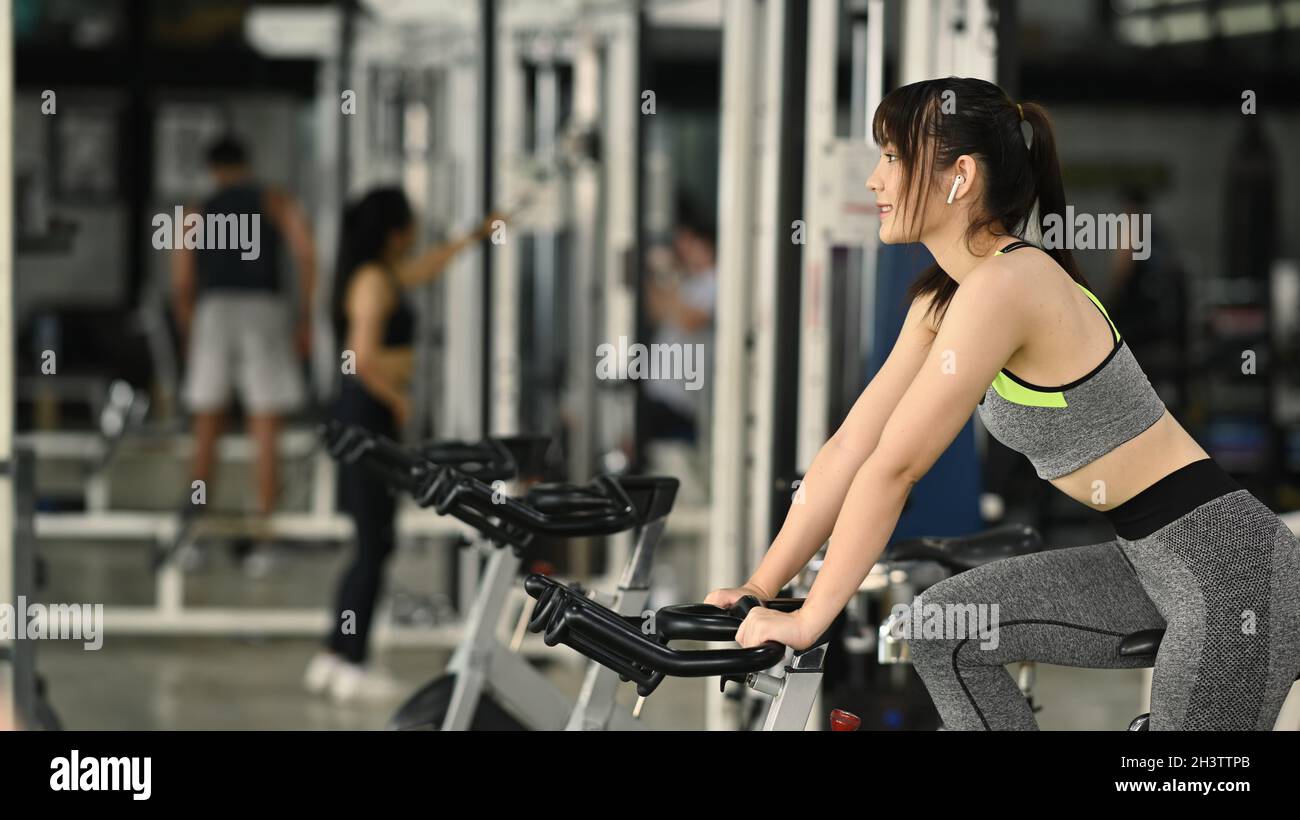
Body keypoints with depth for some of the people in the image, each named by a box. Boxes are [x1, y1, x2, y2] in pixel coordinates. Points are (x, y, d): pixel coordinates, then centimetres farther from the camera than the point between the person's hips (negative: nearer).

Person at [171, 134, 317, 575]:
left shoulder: (195, 214, 19)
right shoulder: (278, 203, 14)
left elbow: (181, 284, 11)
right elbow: (306, 255, -2)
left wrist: (189, 339, 21)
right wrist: (305, 318, 2)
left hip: (213, 309, 1)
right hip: (265, 308, -1)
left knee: (206, 430, 9)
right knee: (265, 432, 0)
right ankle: (261, 535, -4)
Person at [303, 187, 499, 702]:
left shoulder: (384, 275, 16)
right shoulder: (374, 280, -14)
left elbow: (426, 267, 36)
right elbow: (363, 358, -24)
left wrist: (475, 237, 44)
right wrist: (397, 398, -12)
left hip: (368, 415, 10)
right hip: (367, 414, -10)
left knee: (374, 544, 13)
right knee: (374, 546, -5)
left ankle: (333, 656, 17)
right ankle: (350, 667, -1)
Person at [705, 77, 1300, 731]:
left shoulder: (1003, 285, -21)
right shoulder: (941, 301, 8)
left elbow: (892, 467, -19)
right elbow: (852, 447, 10)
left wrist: (810, 617, -13)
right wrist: (759, 590, 8)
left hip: (1228, 565, -10)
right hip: (1156, 561, 10)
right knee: (946, 630, 11)